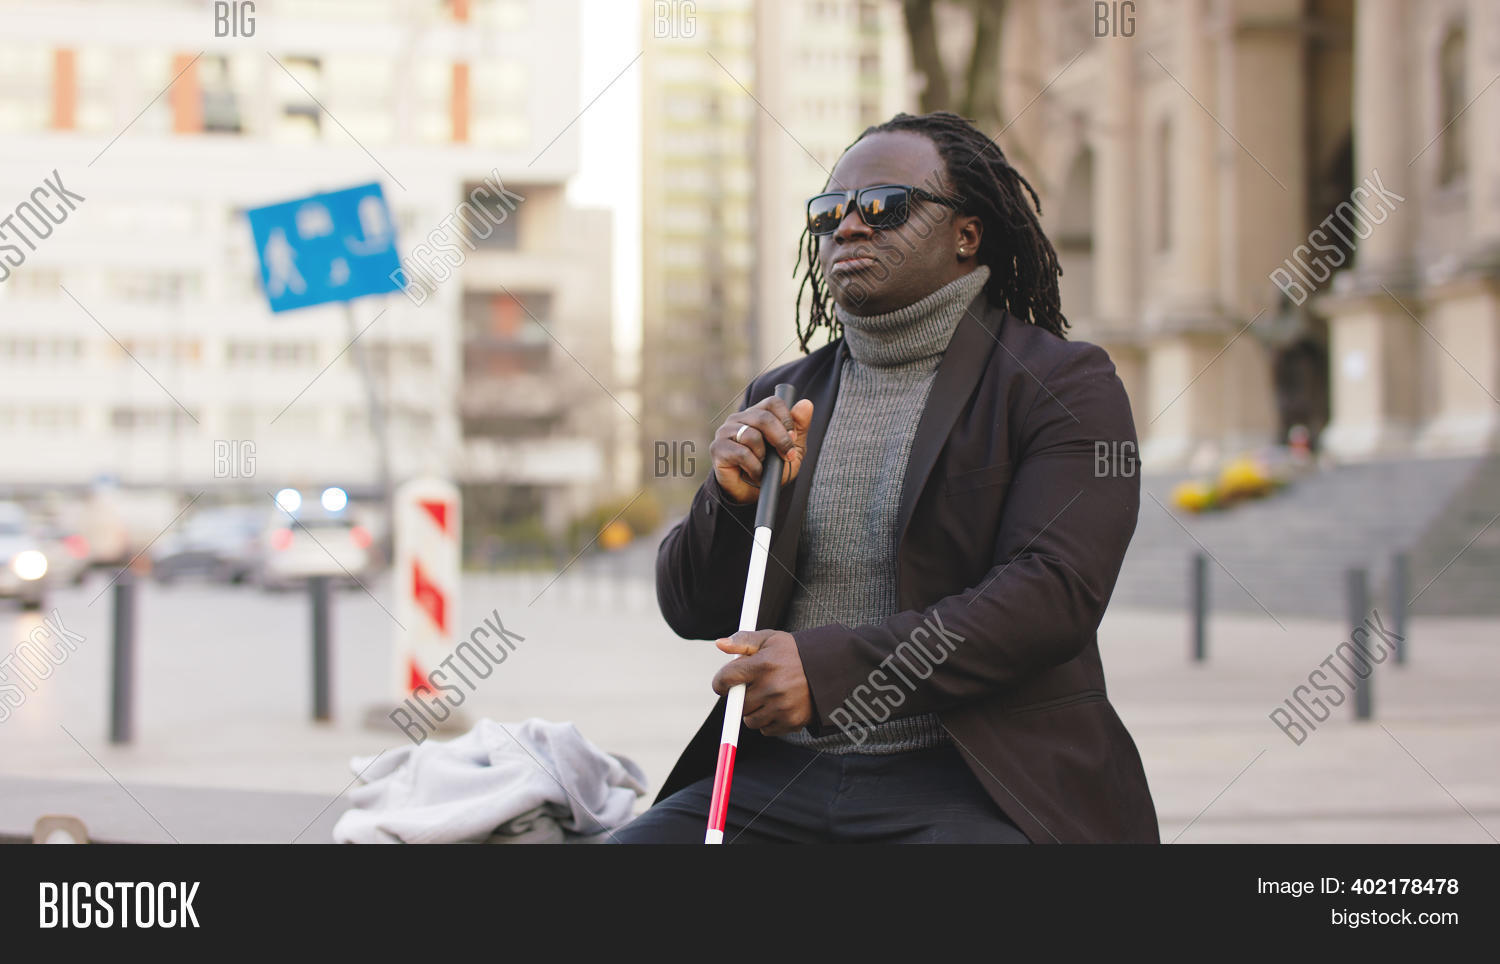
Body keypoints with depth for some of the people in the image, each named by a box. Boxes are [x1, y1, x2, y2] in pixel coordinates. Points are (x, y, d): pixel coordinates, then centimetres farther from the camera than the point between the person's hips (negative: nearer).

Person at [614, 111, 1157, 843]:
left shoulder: (1062, 384, 2)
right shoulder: (781, 401, 18)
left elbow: (1055, 594, -12)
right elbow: (691, 612, 17)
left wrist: (832, 665, -18)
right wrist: (731, 498, -5)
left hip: (972, 783, -4)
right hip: (780, 776, 4)